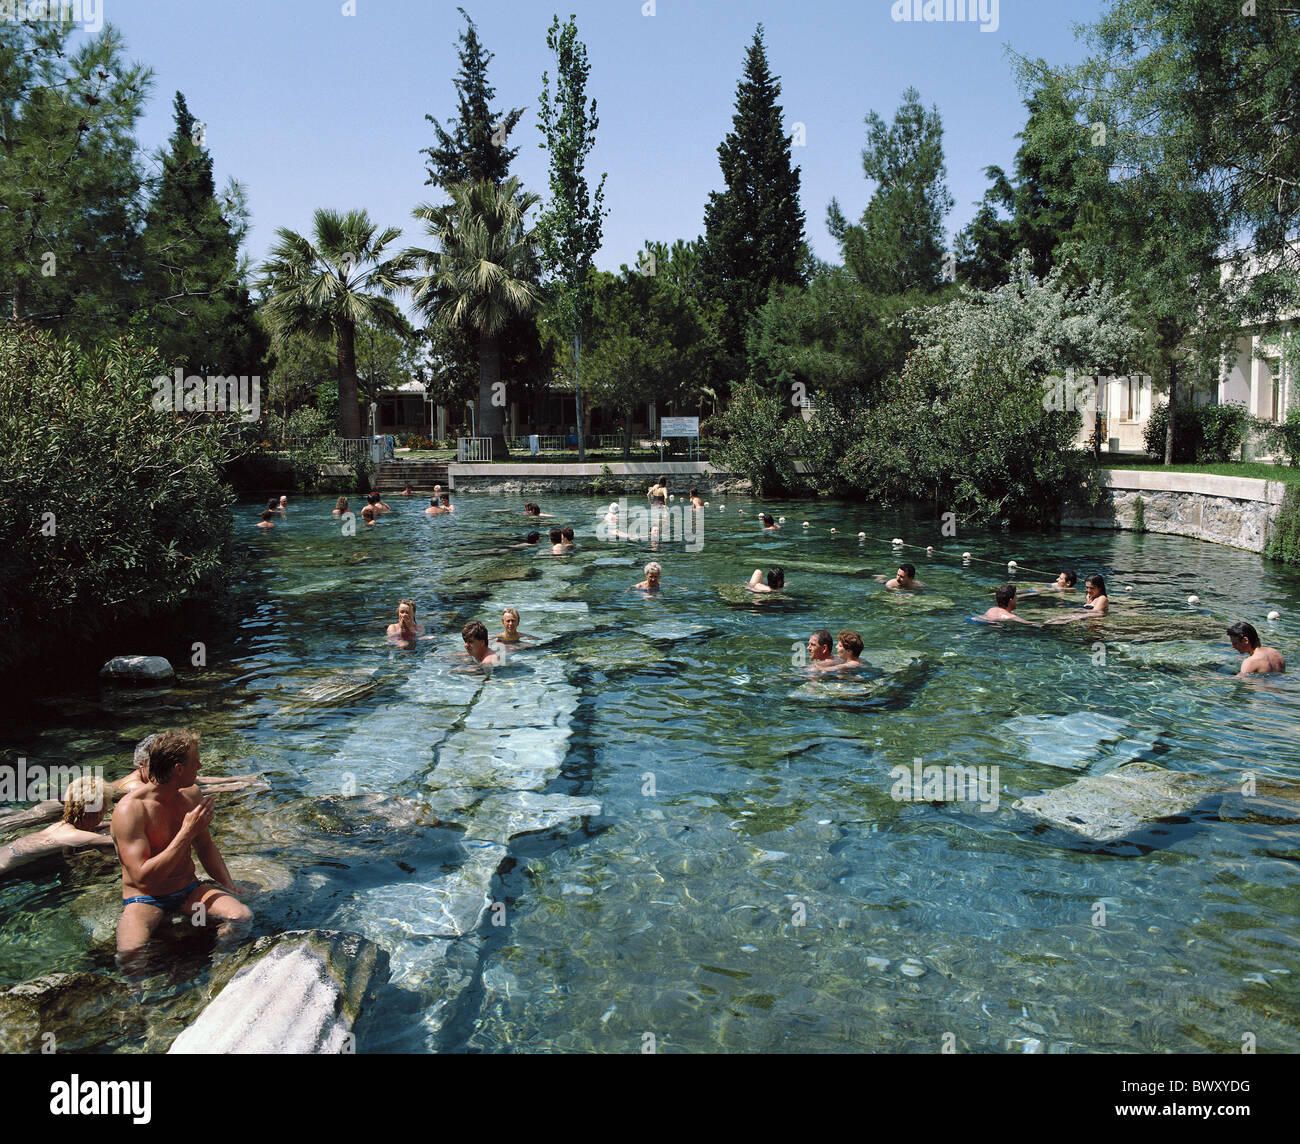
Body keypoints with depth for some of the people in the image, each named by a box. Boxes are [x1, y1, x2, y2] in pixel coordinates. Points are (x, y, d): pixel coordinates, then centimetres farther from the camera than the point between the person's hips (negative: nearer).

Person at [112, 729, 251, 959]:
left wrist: (230, 888, 10)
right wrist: (187, 833, -24)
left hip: (189, 891, 5)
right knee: (130, 952, -36)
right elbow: (143, 878, -25)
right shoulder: (130, 809, -18)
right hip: (144, 901, -5)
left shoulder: (191, 794, 4)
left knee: (242, 916, -22)